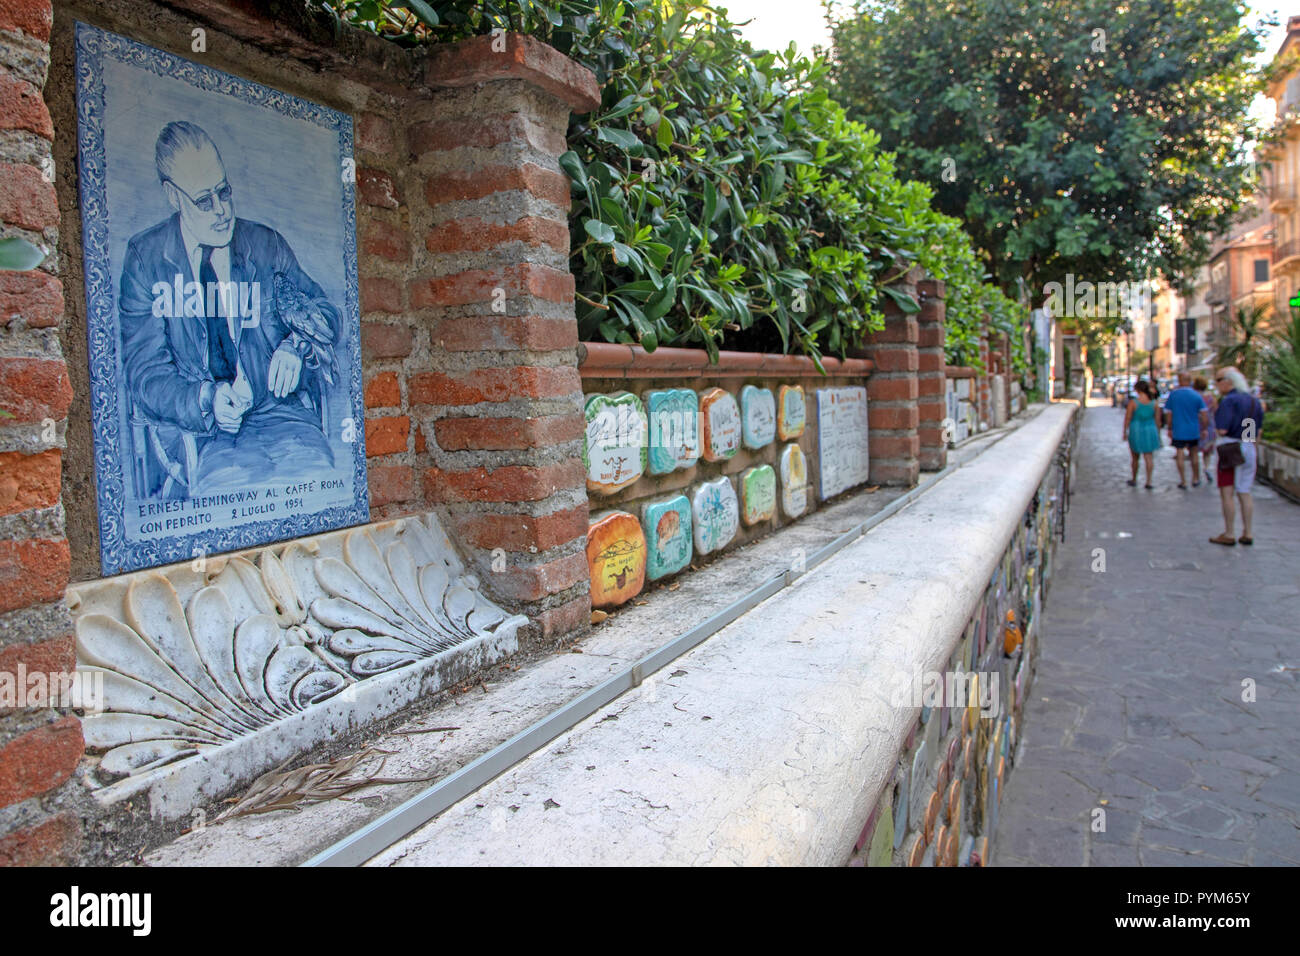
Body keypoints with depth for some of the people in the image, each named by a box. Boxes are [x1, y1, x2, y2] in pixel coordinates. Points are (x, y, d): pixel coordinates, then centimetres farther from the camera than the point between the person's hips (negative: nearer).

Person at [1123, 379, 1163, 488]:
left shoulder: (1133, 402, -12)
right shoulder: (1154, 403, -3)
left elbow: (1127, 418, -9)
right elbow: (1157, 420, 3)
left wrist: (1125, 432, 2)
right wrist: (1157, 434, 14)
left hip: (1136, 431, -2)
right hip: (1150, 431, 2)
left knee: (1135, 457, 13)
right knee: (1148, 457, 6)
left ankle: (1134, 479, 26)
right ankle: (1148, 481, 1)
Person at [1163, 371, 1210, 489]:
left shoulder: (1173, 395, -6)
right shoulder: (1196, 395, -6)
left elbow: (1168, 414, -2)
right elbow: (1204, 415, -7)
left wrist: (1170, 429, 8)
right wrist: (1204, 429, 3)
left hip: (1178, 431, -1)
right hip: (1193, 431, 1)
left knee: (1179, 456, 5)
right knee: (1194, 455, 17)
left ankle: (1183, 482, 6)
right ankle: (1196, 479, 25)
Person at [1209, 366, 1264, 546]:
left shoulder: (1229, 400, -14)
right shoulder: (1254, 401, 11)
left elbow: (1222, 430, -20)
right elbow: (1258, 430, 14)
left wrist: (1216, 426, 1)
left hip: (1230, 448, -8)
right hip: (1249, 449, 8)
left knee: (1227, 493, -1)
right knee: (1244, 493, 12)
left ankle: (1228, 535, 1)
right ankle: (1247, 533, 15)